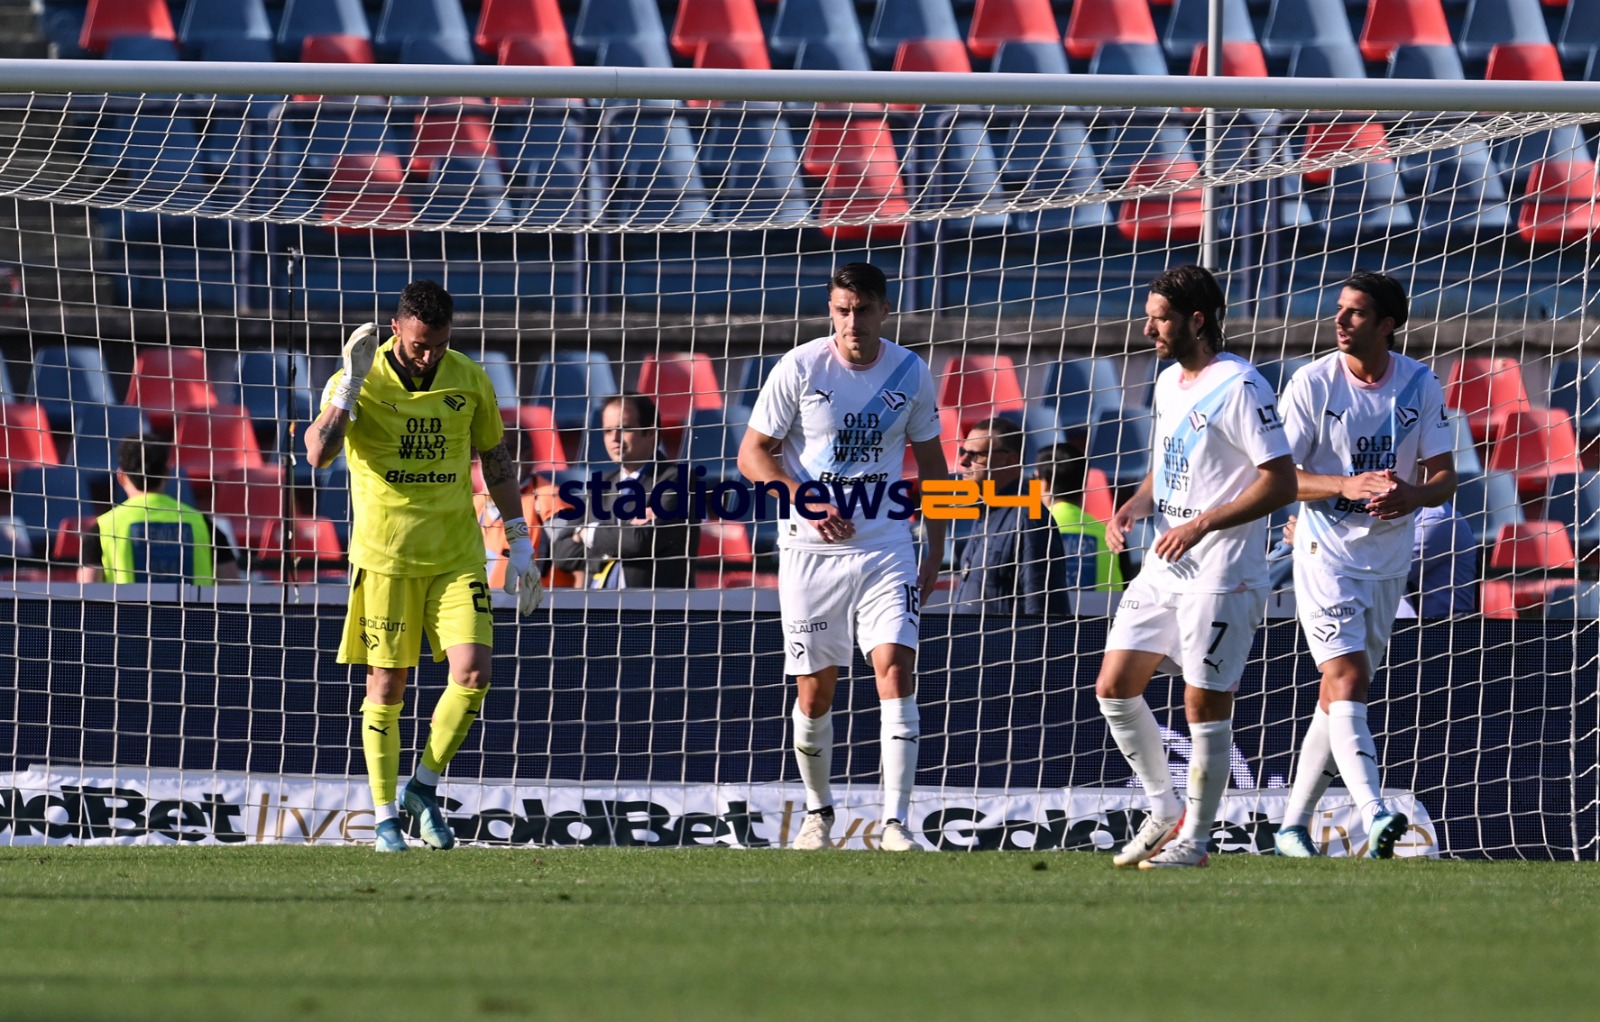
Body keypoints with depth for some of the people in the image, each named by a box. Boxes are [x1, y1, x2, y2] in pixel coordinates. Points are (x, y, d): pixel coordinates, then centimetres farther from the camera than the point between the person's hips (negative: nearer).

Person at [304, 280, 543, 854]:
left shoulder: (469, 381, 1)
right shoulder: (358, 383, -8)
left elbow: (496, 462, 13)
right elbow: (318, 453, -22)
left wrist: (520, 545, 12)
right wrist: (353, 383, -28)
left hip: (457, 553, 2)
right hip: (384, 554, -2)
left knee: (472, 672, -11)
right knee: (386, 686, 0)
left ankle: (424, 786, 9)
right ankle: (386, 816, 10)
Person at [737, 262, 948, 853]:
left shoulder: (911, 373, 2)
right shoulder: (800, 369, -5)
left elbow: (930, 463, 14)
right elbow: (752, 454, -2)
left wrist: (935, 552, 9)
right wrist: (809, 502, -18)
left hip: (886, 548, 1)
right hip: (811, 553, -1)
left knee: (895, 668, -15)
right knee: (814, 693, 2)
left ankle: (895, 821, -18)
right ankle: (818, 813, 25)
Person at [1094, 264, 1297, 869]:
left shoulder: (1238, 388, -13)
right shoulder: (1169, 383, 14)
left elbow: (1281, 483, -17)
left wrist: (1202, 524, -22)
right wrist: (1133, 509, 6)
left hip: (1221, 575, -9)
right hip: (1163, 568, 9)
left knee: (1205, 706, -5)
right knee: (1113, 688, 4)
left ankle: (1195, 837, 6)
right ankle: (1165, 810, 17)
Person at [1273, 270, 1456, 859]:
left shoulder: (1420, 385, -1)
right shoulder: (1313, 383, -9)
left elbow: (1444, 477, 1)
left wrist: (1415, 495, -23)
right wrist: (1346, 486, -27)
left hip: (1388, 560, 4)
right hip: (1326, 551, -4)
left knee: (1339, 695, 9)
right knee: (1347, 678, -19)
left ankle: (1293, 824, 19)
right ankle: (1375, 817, -30)